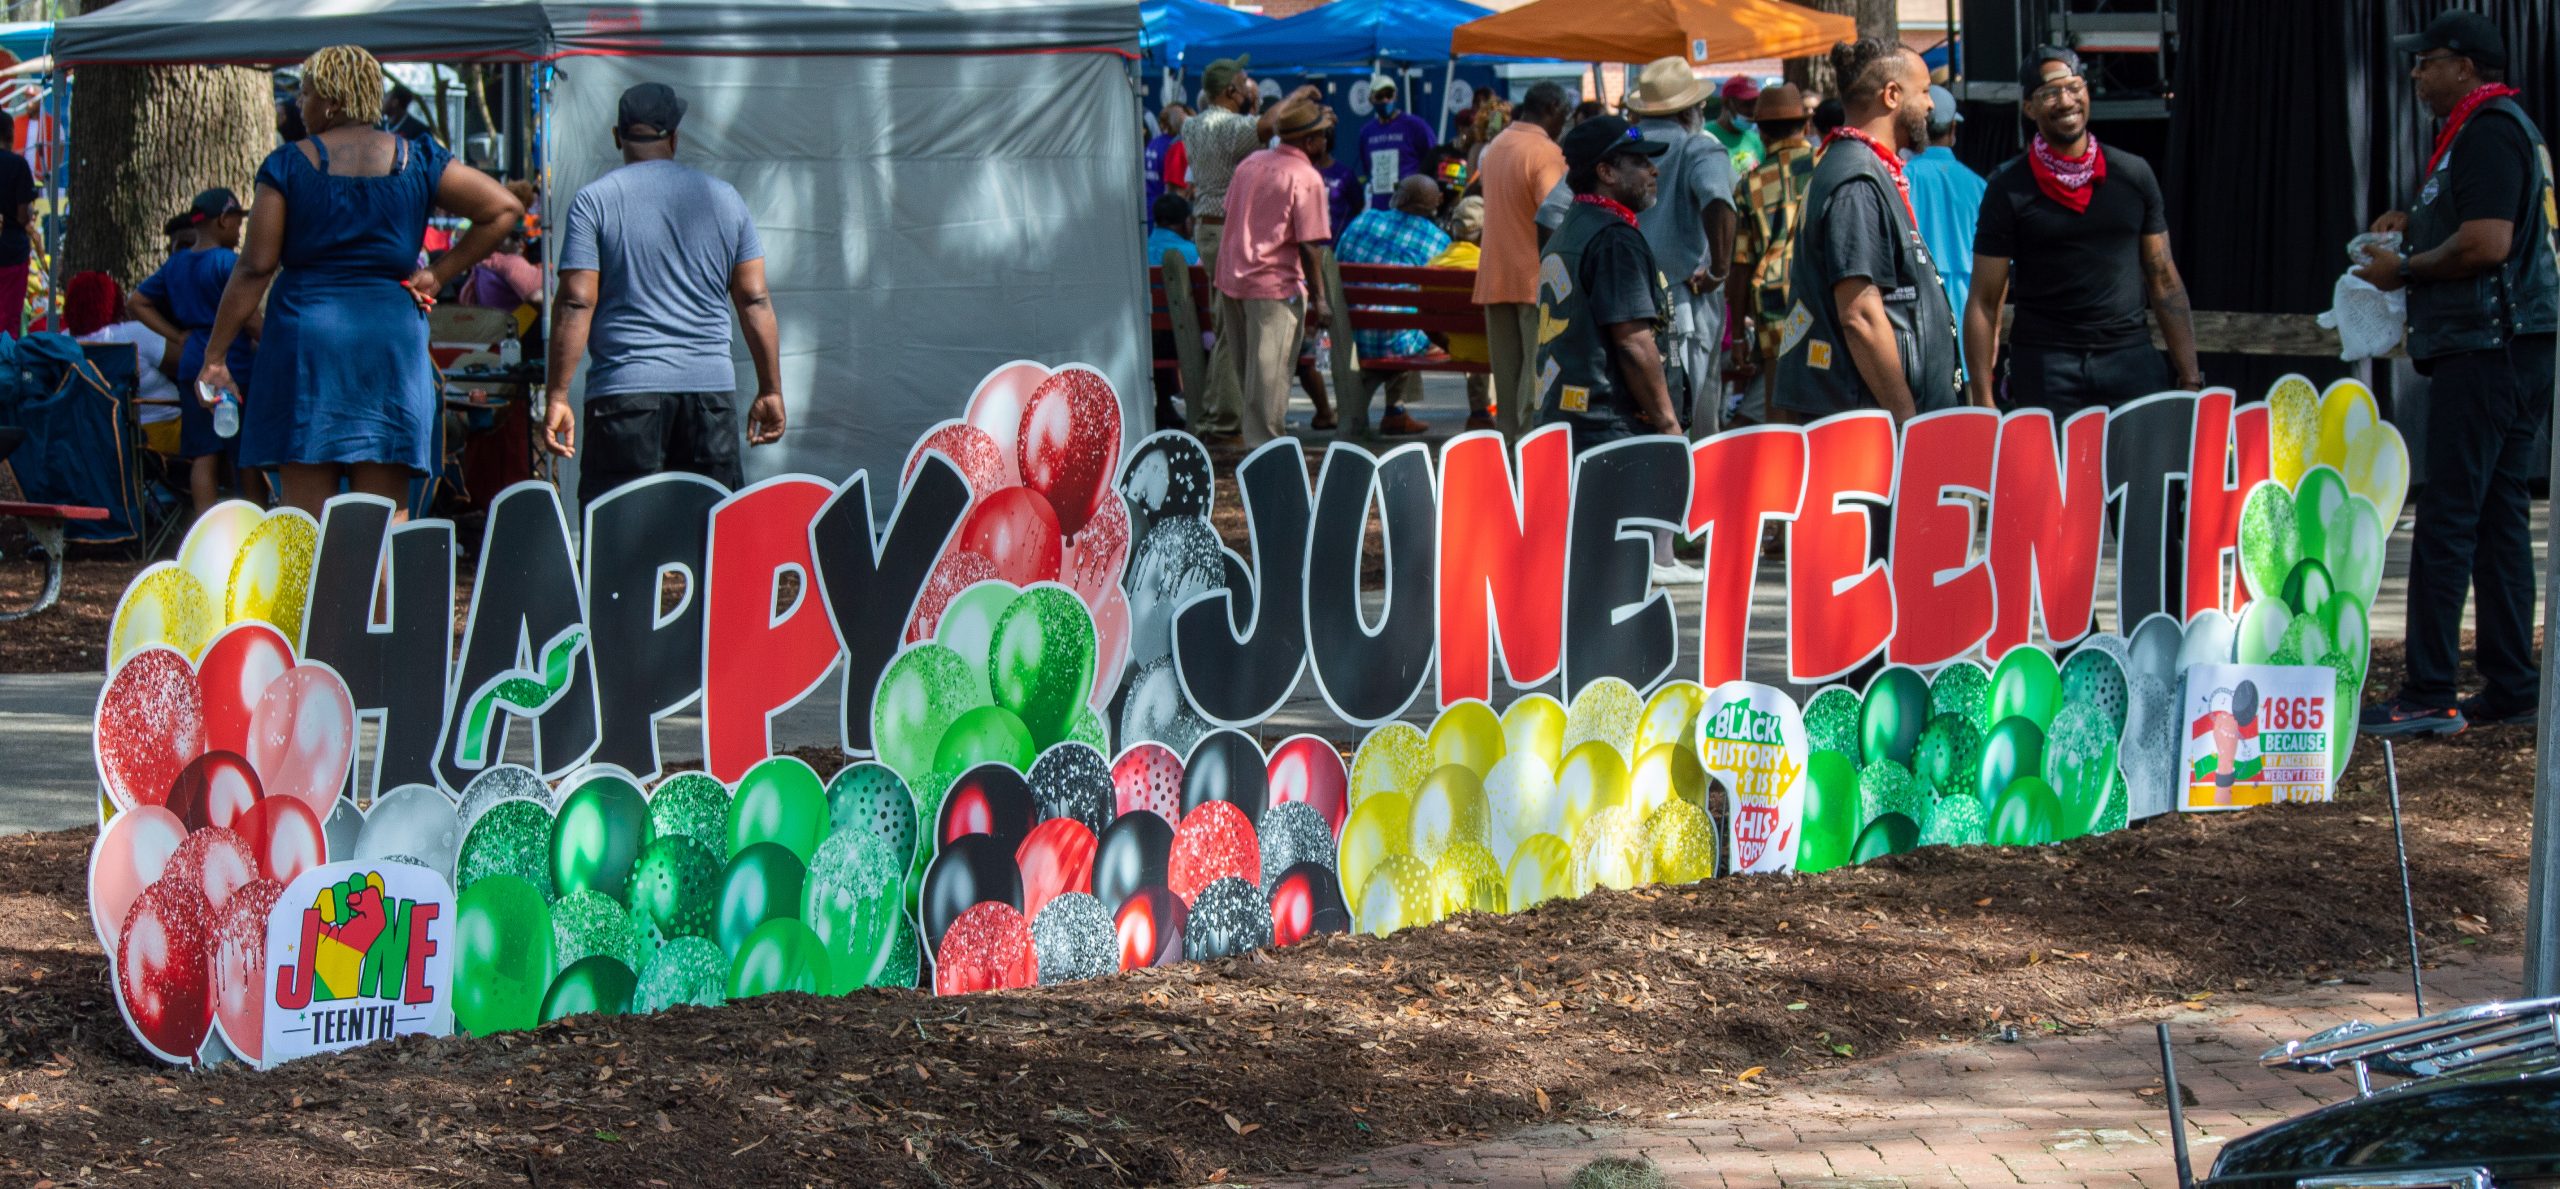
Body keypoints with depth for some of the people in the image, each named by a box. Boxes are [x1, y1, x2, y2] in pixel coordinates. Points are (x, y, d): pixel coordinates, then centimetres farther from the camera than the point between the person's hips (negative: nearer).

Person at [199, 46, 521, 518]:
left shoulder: (288, 165, -1)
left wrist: (215, 356, 2)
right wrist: (439, 274, 6)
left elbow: (255, 269, -3)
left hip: (305, 336, -2)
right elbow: (505, 209, 4)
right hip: (392, 336, 2)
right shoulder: (416, 162, 5)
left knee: (305, 510, -1)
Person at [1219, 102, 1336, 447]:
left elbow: (1230, 215, 18)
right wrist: (1318, 295, -7)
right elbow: (1308, 245, -14)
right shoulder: (1306, 178, -11)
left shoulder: (1251, 163, 12)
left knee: (1250, 362, 17)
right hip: (1275, 282, -7)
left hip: (1232, 276, 7)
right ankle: (1263, 443, -5)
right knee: (1272, 367, -4)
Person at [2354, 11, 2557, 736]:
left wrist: (2406, 269, -8)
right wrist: (2417, 222, 18)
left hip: (2486, 349, -11)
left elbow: (2485, 244, -22)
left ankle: (2429, 695, -12)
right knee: (2500, 519, 11)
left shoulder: (2487, 132, -13)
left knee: (2446, 520, -10)